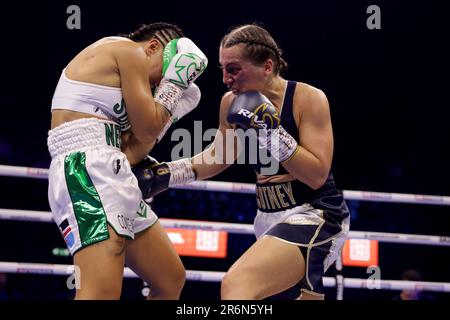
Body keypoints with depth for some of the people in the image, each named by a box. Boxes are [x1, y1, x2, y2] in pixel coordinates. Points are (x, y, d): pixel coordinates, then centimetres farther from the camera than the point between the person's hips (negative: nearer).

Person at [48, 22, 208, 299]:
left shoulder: (116, 72, 26)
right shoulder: (131, 51, 0)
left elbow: (131, 153, 16)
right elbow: (148, 130, -3)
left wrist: (172, 106, 21)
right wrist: (174, 81, 9)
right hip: (87, 174, -10)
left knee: (172, 279, 17)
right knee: (103, 293, -26)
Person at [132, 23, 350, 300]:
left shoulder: (309, 99, -15)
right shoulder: (231, 103, 1)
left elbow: (317, 175, -19)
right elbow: (218, 157, 18)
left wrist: (272, 132, -25)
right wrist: (167, 173, 7)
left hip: (316, 215, -8)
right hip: (269, 217, 8)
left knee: (236, 286, -29)